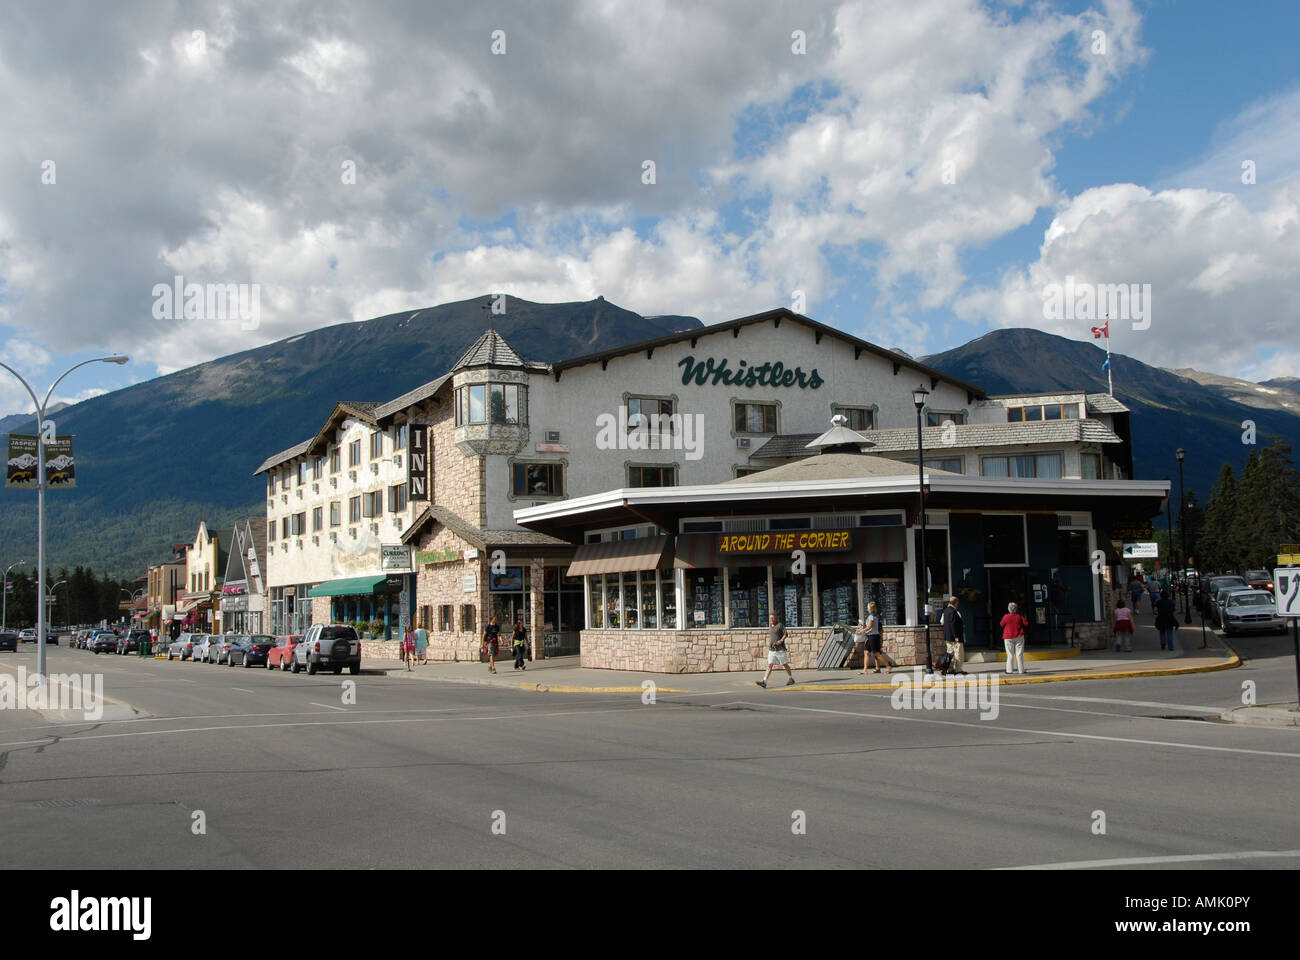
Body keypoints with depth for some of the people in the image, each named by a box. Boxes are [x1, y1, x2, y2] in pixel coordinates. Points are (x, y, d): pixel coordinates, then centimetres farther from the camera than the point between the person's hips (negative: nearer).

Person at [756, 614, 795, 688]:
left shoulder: (780, 625, -7)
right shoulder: (770, 626, 14)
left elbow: (786, 634, -12)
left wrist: (781, 640, -27)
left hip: (780, 649, -5)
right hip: (772, 650, 6)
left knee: (785, 664, 7)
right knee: (769, 665, -4)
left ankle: (791, 679, 27)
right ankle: (764, 682, -15)